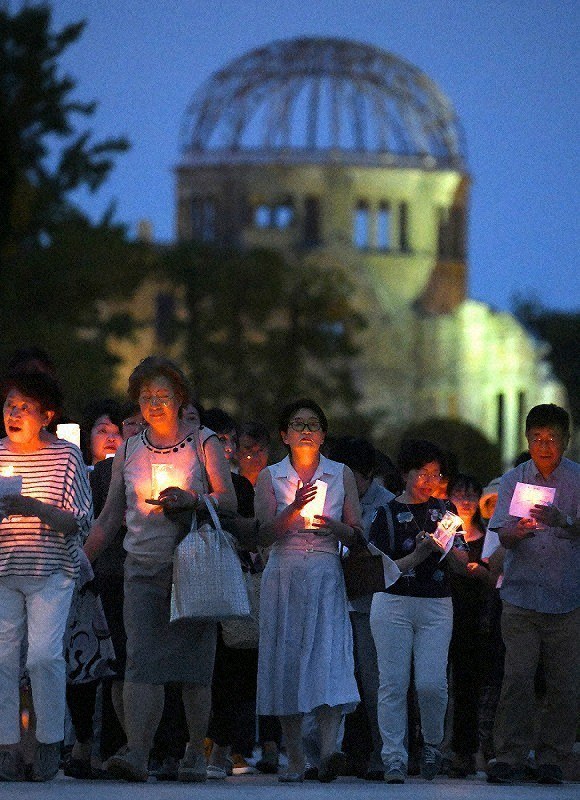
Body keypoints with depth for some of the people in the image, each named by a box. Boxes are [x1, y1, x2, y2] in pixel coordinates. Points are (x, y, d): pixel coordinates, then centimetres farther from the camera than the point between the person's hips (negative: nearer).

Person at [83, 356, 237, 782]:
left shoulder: (204, 443, 5)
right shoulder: (129, 451, 13)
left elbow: (229, 501, -2)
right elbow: (111, 517, 16)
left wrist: (191, 499, -21)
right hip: (144, 568, 2)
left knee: (194, 666, 0)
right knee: (142, 662, -13)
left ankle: (196, 753, 11)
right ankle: (137, 752, -23)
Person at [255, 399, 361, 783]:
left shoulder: (341, 475, 11)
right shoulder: (270, 478, 10)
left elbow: (356, 535, 11)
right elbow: (264, 535, 0)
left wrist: (334, 526, -10)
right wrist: (293, 509, -15)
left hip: (327, 576, -1)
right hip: (284, 575, 1)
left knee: (329, 655, -17)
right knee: (287, 658, -3)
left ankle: (329, 750, -32)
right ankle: (296, 761, 1)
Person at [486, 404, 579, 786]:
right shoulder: (514, 479, 8)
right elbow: (503, 536, 1)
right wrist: (519, 529, -22)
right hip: (521, 594, 1)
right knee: (517, 677, -7)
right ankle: (510, 757, -5)